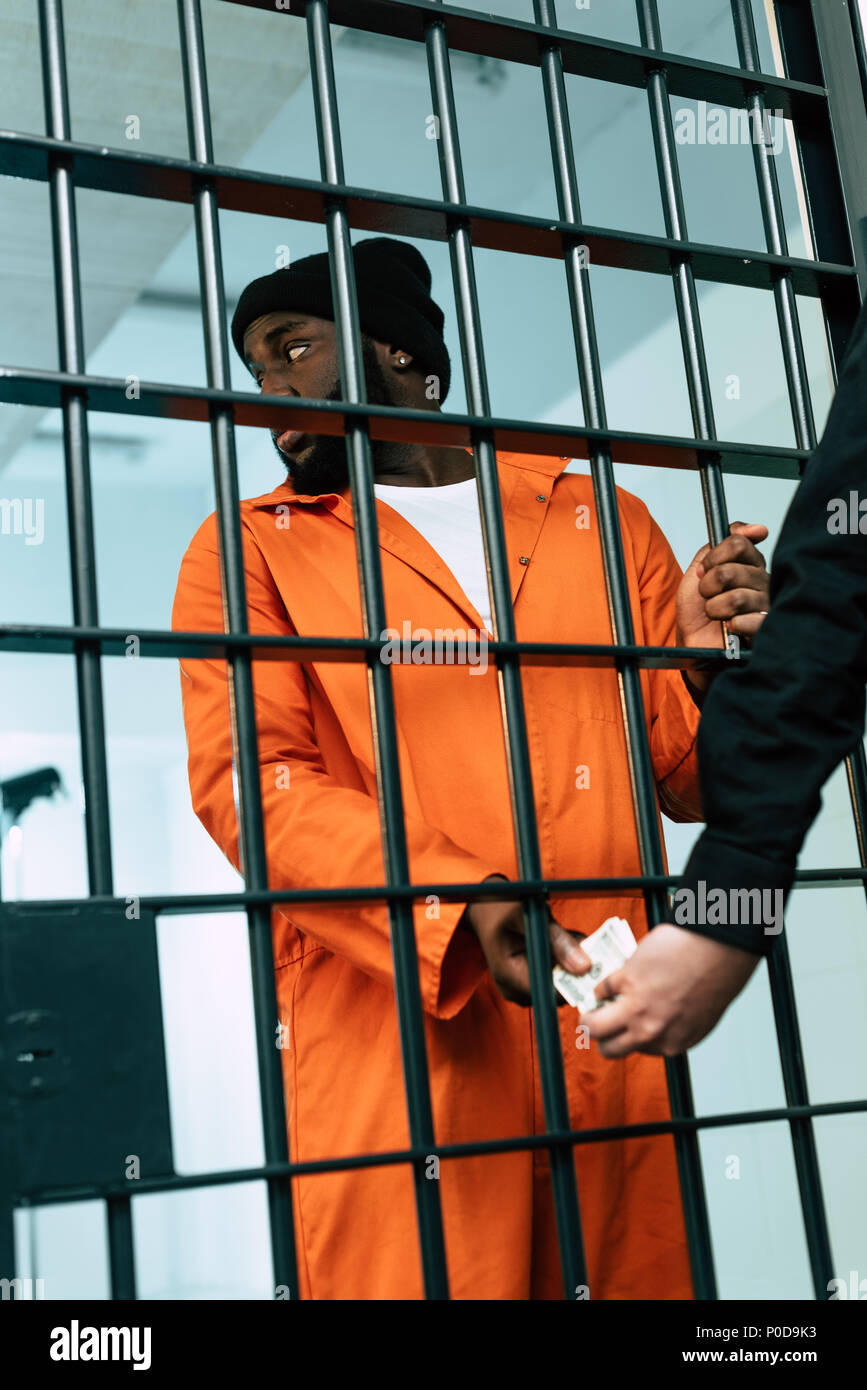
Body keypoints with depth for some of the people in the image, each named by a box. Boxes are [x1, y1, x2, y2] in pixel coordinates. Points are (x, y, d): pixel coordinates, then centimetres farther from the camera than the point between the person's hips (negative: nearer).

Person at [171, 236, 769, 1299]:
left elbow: (682, 781, 17)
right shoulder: (251, 549, 9)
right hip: (397, 1054, -2)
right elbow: (252, 782, -6)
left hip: (616, 1040, 3)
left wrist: (709, 663, -5)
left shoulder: (600, 519, 15)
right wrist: (458, 911, -20)